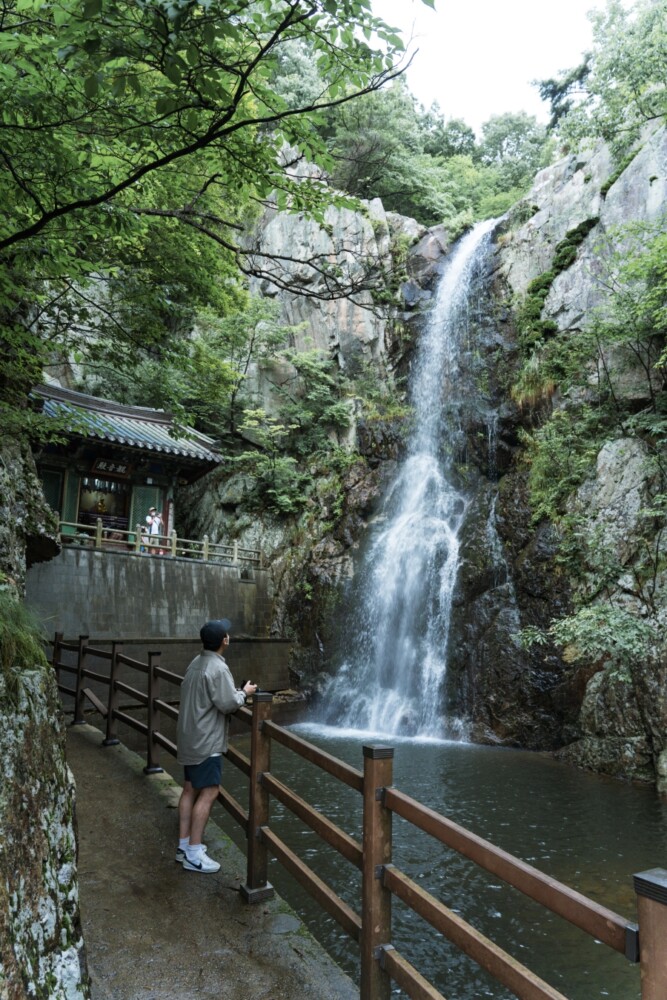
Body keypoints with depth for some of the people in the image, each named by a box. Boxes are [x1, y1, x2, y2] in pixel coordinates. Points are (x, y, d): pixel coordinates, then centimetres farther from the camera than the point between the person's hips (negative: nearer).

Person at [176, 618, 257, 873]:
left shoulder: (196, 664, 9)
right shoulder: (218, 668, -21)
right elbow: (228, 704, -23)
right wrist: (244, 692, -4)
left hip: (191, 737, 10)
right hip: (206, 740, -10)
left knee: (190, 789, 14)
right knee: (208, 792, -5)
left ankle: (184, 844, 23)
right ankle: (193, 854, -1)